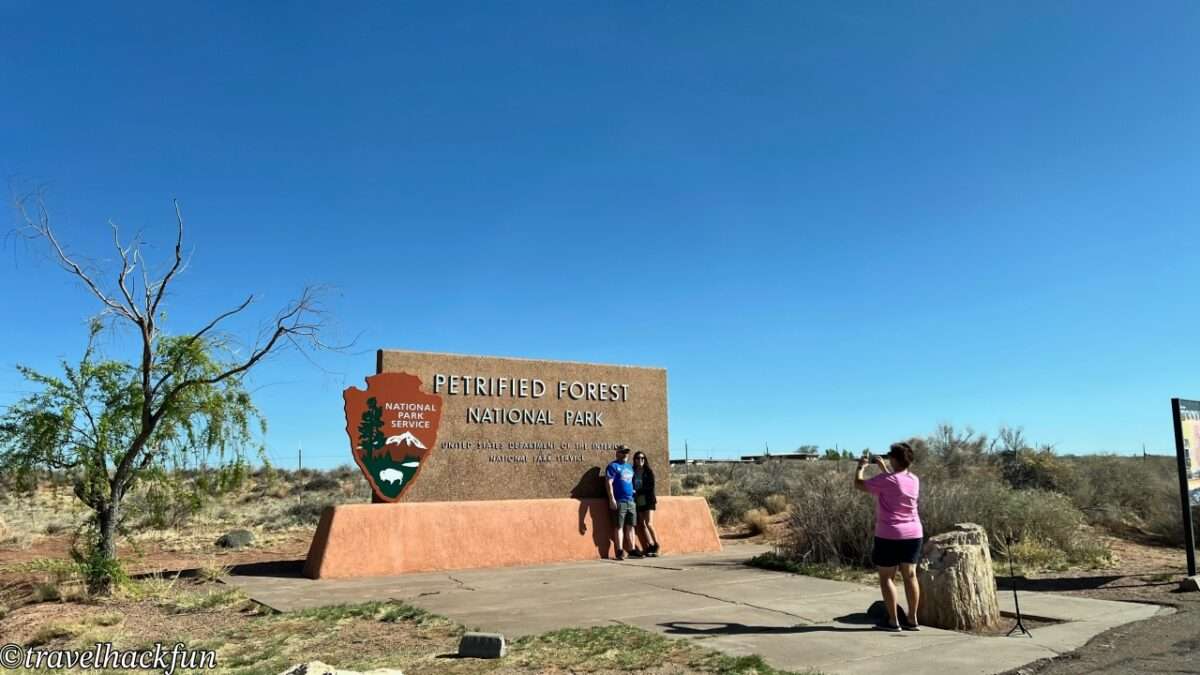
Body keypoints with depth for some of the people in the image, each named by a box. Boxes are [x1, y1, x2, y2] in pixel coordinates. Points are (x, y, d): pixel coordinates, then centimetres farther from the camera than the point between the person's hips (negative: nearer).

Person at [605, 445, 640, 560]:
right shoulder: (613, 466, -4)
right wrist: (612, 499, -18)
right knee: (619, 526, -4)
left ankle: (632, 550, 14)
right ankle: (620, 551, -2)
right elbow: (609, 483, -11)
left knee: (630, 526, 9)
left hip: (631, 501, 7)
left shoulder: (630, 466, 20)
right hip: (619, 501, -7)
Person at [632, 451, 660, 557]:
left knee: (649, 523, -11)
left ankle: (656, 546, 1)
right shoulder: (632, 472, 7)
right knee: (642, 525, 1)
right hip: (637, 502, 3)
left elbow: (651, 487, -5)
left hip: (648, 500, -3)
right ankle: (650, 547, 7)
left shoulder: (649, 472, 1)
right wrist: (634, 493, -10)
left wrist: (638, 492, -14)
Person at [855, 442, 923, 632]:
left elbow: (859, 484, -9)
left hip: (889, 536, -6)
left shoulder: (885, 480, -18)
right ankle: (912, 620, 15)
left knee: (886, 577, 3)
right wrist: (882, 466, 28)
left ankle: (893, 621, 4)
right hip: (913, 534, 6)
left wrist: (861, 467, 8)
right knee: (910, 575, 11)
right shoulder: (914, 480, 3)